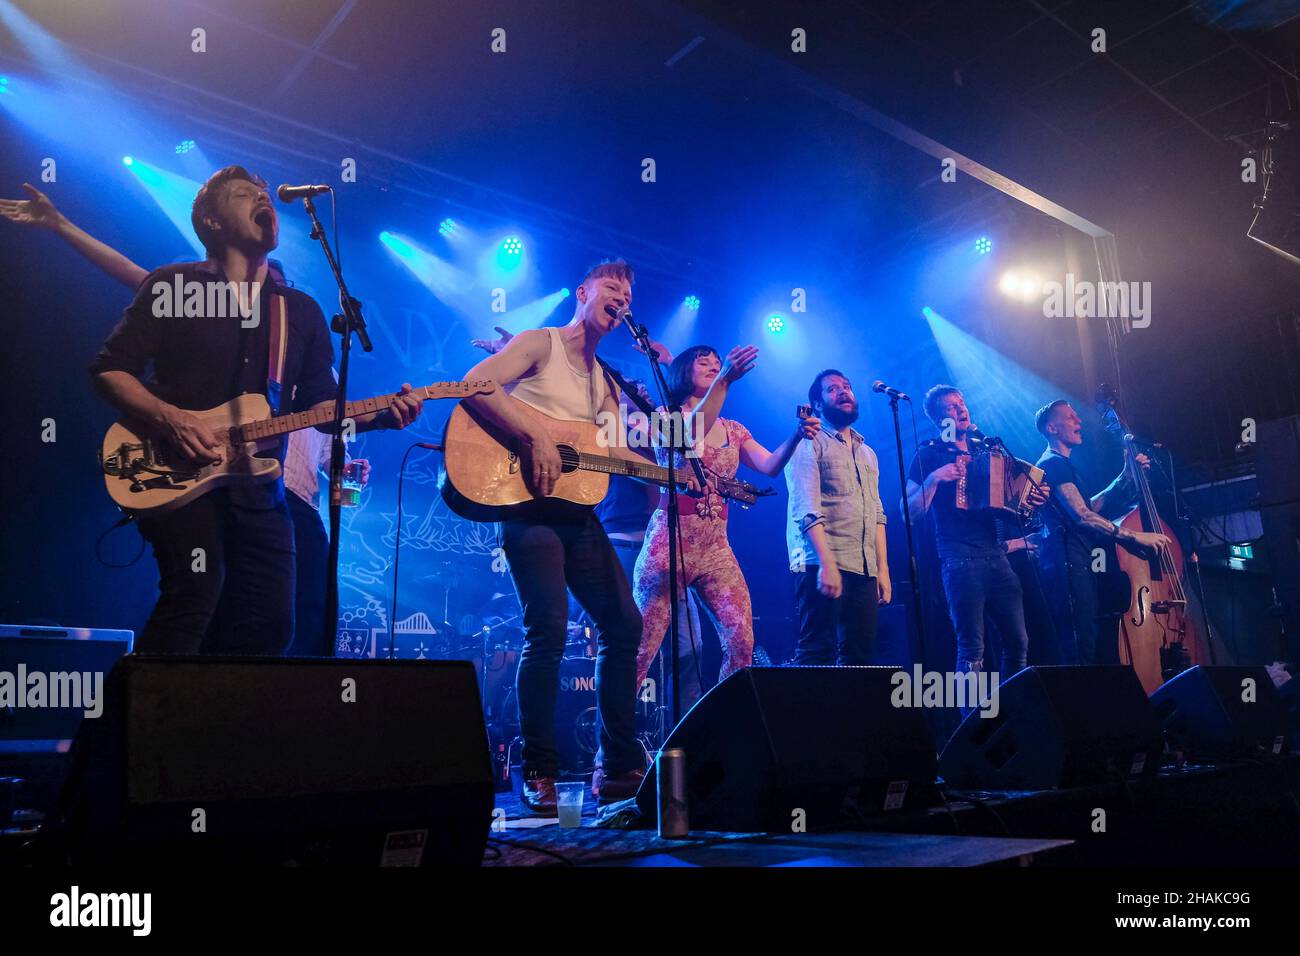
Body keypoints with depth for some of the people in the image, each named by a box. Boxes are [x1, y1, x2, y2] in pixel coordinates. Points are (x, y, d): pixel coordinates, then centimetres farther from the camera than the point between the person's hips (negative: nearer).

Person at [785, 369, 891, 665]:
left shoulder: (867, 452, 23)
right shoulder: (810, 444, 1)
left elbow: (877, 514, 21)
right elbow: (807, 509, -11)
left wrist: (883, 568, 10)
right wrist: (827, 564, -21)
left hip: (864, 568, 7)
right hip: (821, 564, -7)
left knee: (860, 654, 5)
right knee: (816, 652, -9)